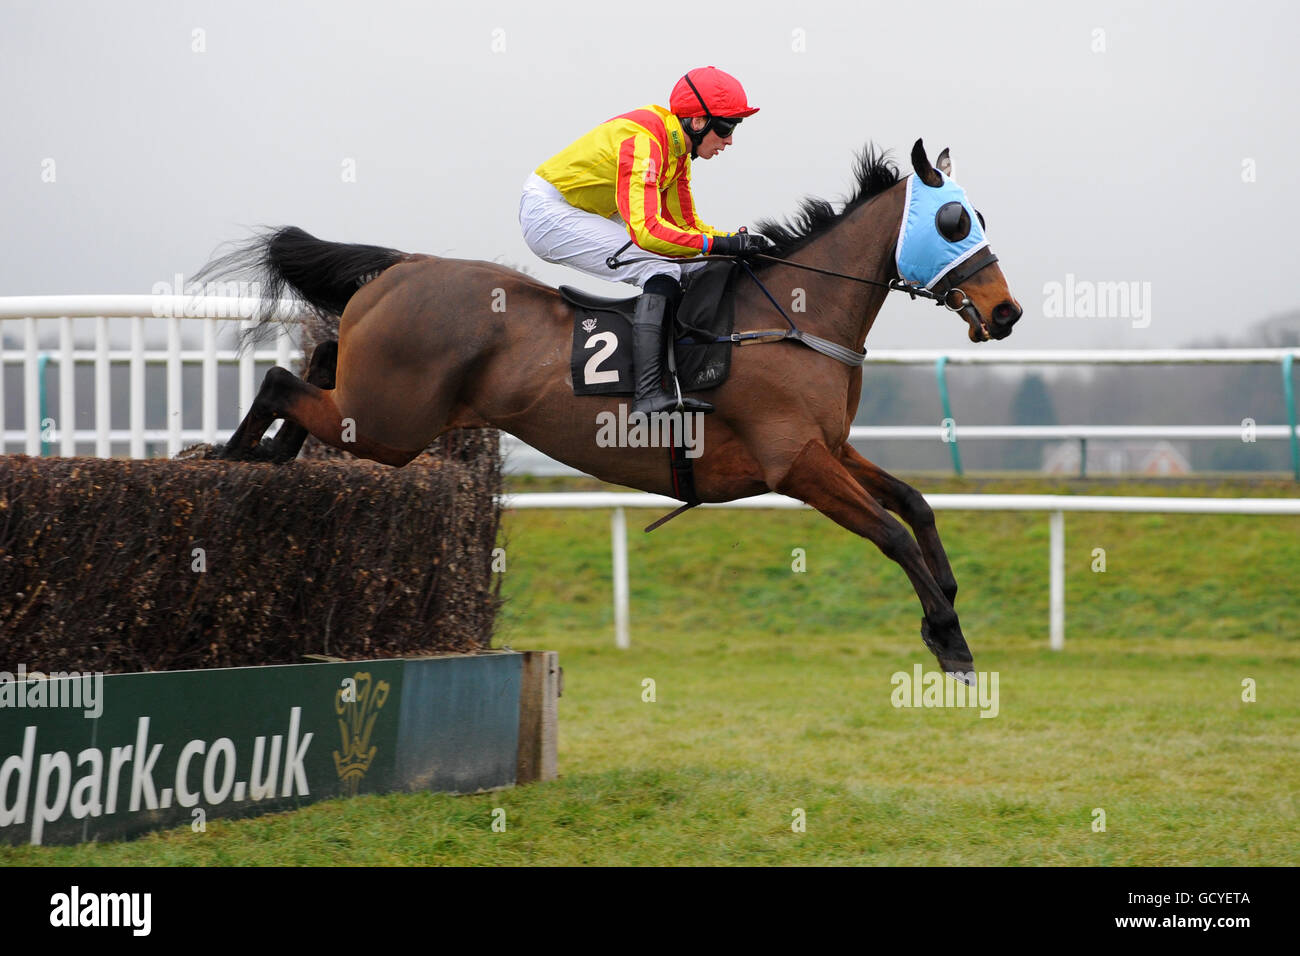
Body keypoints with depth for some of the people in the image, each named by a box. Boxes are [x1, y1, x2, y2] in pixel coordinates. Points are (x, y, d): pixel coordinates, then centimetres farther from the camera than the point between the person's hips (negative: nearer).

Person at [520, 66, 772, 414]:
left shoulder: (677, 149, 4)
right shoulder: (643, 141, -26)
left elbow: (686, 224, 10)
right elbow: (645, 230, -37)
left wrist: (738, 241, -8)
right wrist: (721, 245, -38)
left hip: (587, 215, 10)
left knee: (695, 268, 4)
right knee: (661, 270, -24)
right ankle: (648, 395, -36)